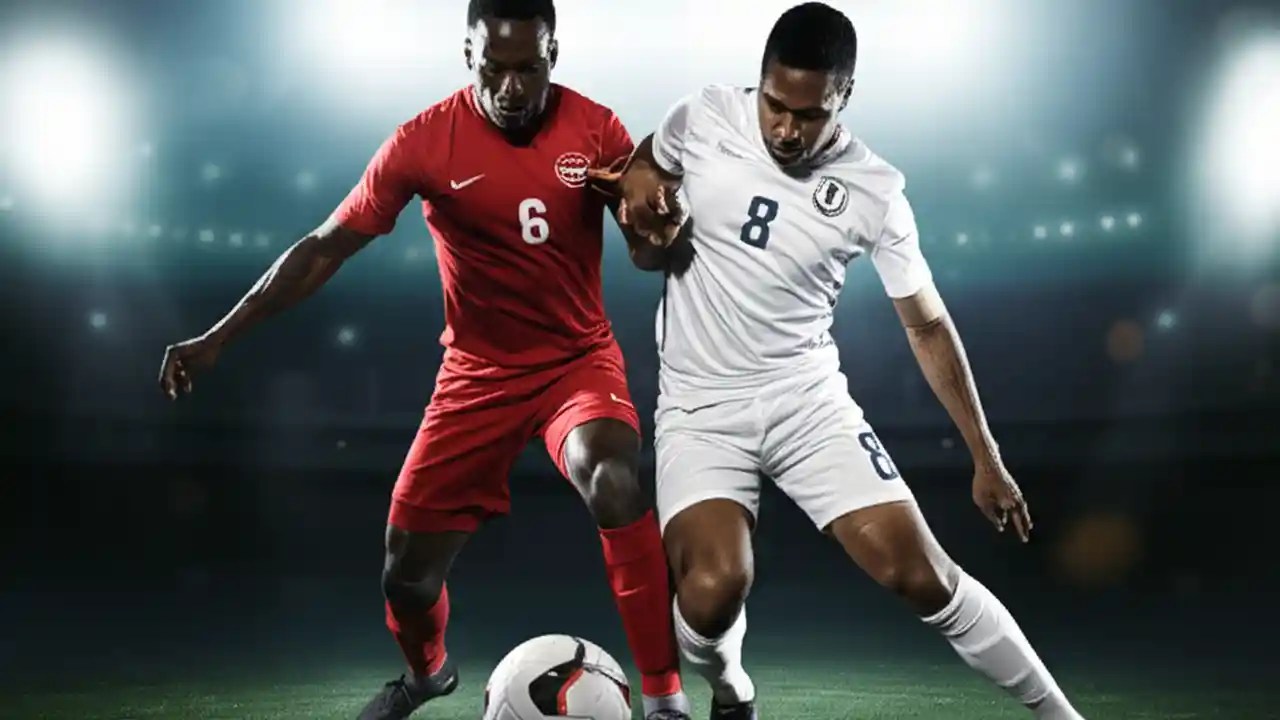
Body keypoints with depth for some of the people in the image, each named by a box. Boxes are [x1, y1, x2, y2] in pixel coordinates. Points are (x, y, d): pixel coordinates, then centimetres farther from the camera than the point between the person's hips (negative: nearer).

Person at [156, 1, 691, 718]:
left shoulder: (598, 130, -10)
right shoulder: (425, 141, -13)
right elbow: (325, 248, -7)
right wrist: (219, 336, -9)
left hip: (580, 357, -1)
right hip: (480, 370, 1)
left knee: (615, 483, -34)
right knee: (407, 570, 3)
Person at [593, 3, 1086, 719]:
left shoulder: (875, 192, -9)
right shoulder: (703, 117, -7)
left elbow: (927, 324, 1)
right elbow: (646, 163, 16)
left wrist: (987, 459, 2)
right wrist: (640, 188, -10)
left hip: (808, 398, 0)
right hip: (700, 406, 0)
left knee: (921, 572, -10)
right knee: (714, 589, -22)